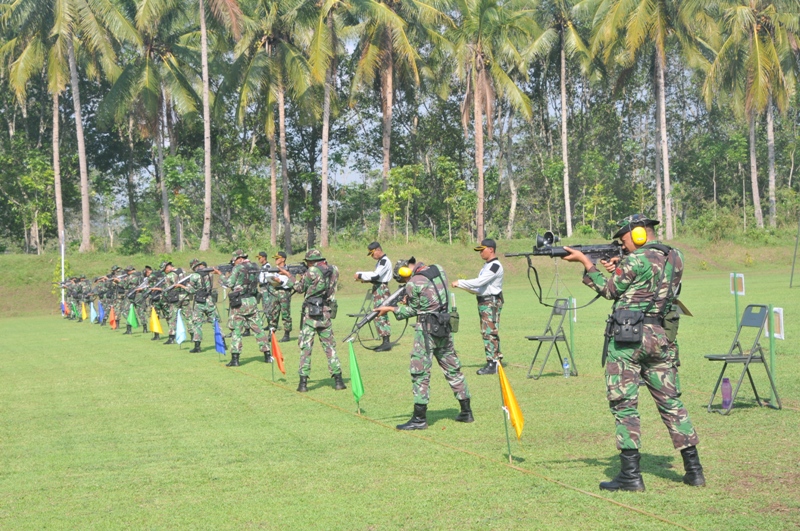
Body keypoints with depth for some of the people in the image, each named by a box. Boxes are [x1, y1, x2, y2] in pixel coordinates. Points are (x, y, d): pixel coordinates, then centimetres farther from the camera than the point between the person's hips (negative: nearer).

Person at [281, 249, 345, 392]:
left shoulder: (312, 272, -12)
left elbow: (299, 288, 2)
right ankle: (338, 380, 6)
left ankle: (303, 382, -1)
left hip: (310, 313, -4)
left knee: (305, 347, 2)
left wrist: (288, 275, 13)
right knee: (330, 347, 11)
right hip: (326, 314, 4)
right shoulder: (334, 270, 3)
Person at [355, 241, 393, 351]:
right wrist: (365, 279, 5)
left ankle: (386, 342, -12)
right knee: (382, 317, 12)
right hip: (378, 289, 11)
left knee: (380, 316, -12)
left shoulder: (384, 261, -14)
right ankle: (385, 342, 15)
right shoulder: (381, 261, 18)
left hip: (381, 290, -11)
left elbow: (375, 275, -24)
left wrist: (360, 275, -16)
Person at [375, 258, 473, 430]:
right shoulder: (439, 270, 7)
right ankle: (466, 411, 21)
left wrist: (390, 309, 7)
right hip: (445, 328, 7)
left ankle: (419, 418, -4)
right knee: (452, 368, 15)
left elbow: (413, 311, -3)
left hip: (427, 329, -7)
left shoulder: (413, 284, -12)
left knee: (420, 372, -3)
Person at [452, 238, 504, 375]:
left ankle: (492, 364, -12)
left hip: (491, 303, -10)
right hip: (484, 302, 10)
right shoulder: (486, 266, 18)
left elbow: (479, 282, -23)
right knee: (486, 333, 13)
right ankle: (497, 360, 19)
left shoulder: (495, 266, -15)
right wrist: (466, 287, 7)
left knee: (489, 333, -12)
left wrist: (459, 283, -16)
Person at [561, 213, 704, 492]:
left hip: (627, 338, -7)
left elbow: (610, 290, 2)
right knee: (671, 402, 12)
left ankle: (631, 474, -4)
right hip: (661, 337, 7)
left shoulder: (636, 260, -11)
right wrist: (619, 267, 11)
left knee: (624, 403, -1)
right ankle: (694, 469, 13)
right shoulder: (676, 258, 10)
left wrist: (585, 261, 8)